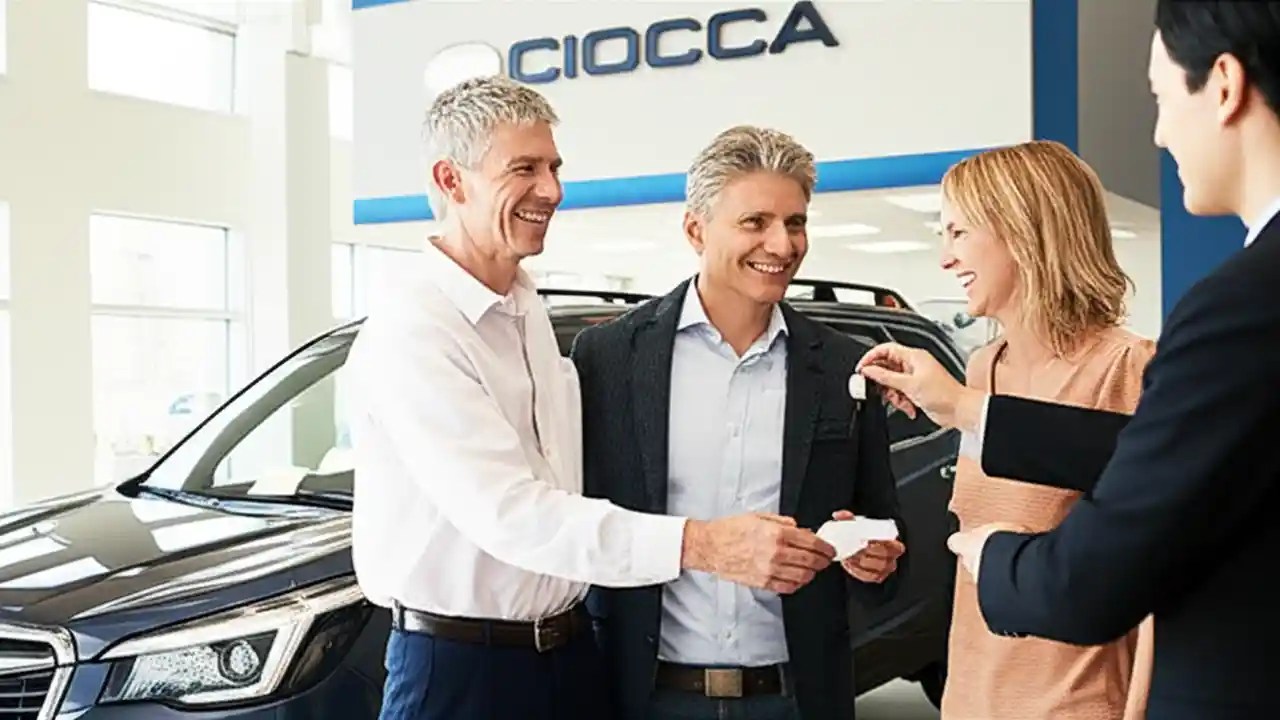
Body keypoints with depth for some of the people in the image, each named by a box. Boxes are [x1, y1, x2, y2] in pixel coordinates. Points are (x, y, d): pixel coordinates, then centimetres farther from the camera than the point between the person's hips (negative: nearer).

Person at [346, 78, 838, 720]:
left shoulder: (530, 313, 9)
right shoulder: (409, 334, -18)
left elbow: (557, 494, 8)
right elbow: (509, 513, -26)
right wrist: (699, 543, -32)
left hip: (569, 650, 7)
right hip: (457, 666, -7)